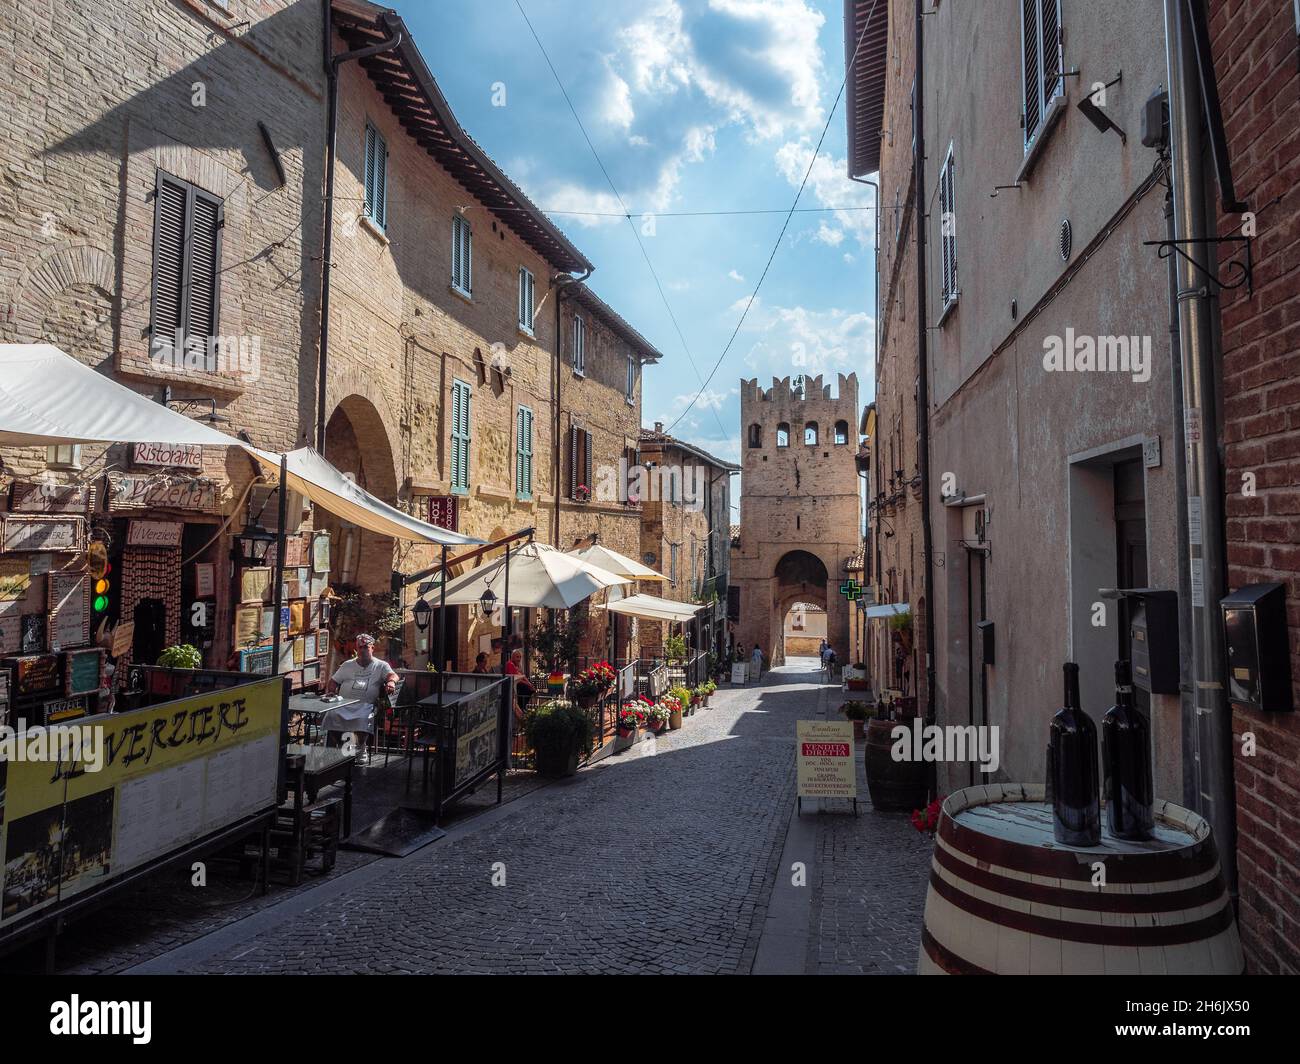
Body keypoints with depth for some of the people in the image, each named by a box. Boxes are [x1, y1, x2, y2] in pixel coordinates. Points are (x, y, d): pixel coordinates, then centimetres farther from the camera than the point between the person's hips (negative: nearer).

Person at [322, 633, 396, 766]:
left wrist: (391, 682, -32)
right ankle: (336, 746, -7)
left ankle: (361, 749, -12)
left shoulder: (381, 665, 12)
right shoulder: (347, 665, 23)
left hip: (365, 705, -3)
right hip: (343, 703, 3)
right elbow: (333, 682, 23)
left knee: (363, 719, -35)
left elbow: (392, 675, -7)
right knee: (331, 716, -28)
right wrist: (329, 693, 1)